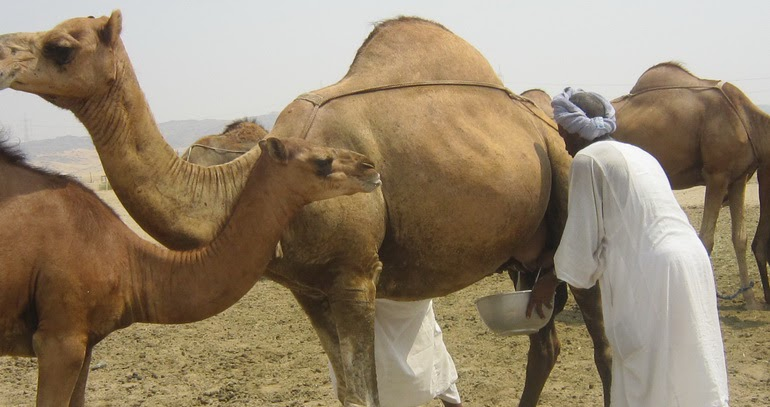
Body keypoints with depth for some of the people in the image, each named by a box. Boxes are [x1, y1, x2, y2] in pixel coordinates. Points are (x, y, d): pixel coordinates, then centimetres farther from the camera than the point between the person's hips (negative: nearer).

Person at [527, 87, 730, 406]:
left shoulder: (588, 159, -3)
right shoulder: (636, 154, 21)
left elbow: (582, 234, -3)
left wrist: (551, 280, 12)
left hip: (650, 274, -8)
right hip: (693, 259, 8)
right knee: (692, 378, 15)